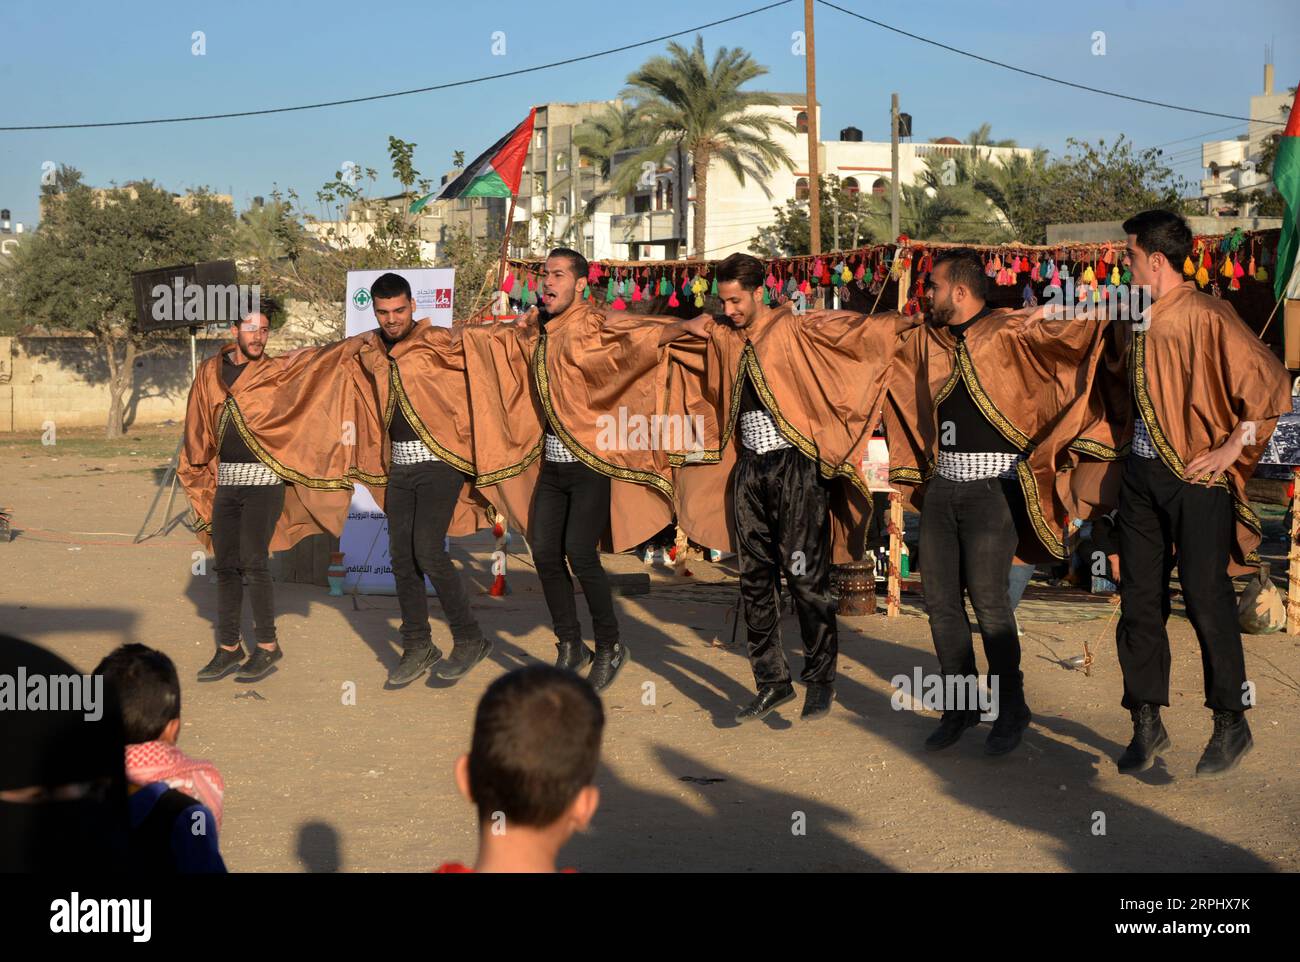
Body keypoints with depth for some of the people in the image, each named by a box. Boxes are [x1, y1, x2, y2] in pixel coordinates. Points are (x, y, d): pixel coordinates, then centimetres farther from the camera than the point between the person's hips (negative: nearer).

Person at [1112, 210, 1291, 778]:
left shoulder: (1205, 317, -13)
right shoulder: (1139, 320, 10)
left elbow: (1270, 382, -18)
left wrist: (1231, 449, -16)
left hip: (1195, 476, -7)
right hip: (1142, 473, 7)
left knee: (1206, 599, -1)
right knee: (1139, 600, 7)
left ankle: (1231, 724, 13)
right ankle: (1147, 725, 16)